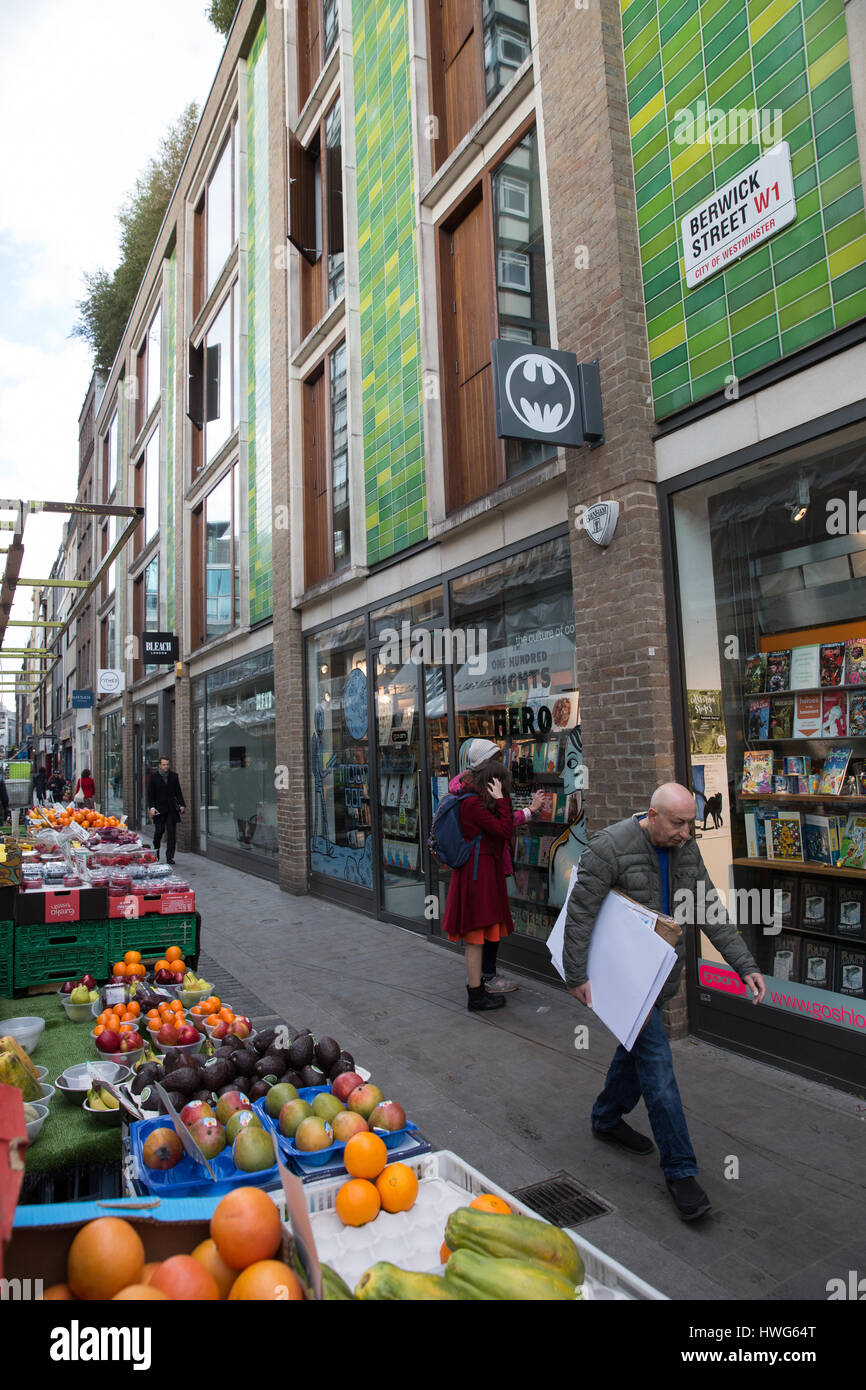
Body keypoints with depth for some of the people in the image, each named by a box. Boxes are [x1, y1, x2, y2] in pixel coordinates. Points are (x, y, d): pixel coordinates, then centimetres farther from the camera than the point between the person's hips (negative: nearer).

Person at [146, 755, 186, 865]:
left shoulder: (174, 776, 9)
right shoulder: (153, 777, 1)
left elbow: (178, 792, 13)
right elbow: (150, 794, -1)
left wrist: (182, 804, 2)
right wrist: (151, 807, -13)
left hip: (171, 809, 2)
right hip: (159, 809, -2)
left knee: (171, 833, -1)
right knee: (159, 832, 1)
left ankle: (170, 857, 4)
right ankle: (156, 854, 25)